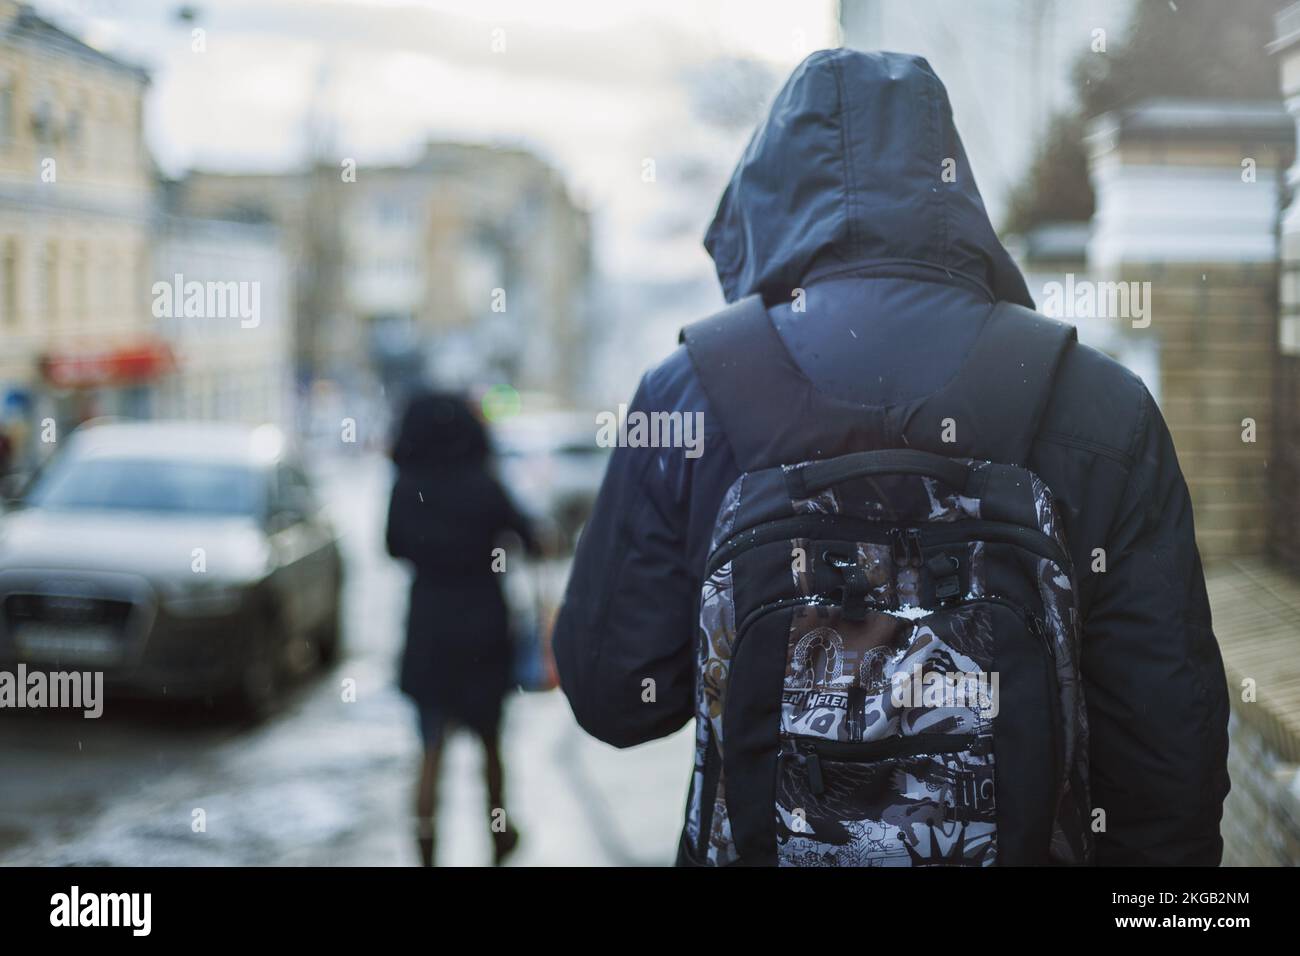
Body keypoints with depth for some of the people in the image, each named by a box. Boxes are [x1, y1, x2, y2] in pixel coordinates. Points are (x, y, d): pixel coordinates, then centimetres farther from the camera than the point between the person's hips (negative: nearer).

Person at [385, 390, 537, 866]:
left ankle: (426, 853, -4)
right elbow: (526, 537, -8)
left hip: (427, 630, 1)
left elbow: (395, 546, 6)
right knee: (489, 739, 19)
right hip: (482, 629, -1)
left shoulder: (404, 489, -7)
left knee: (431, 751, 5)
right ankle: (498, 834, 35)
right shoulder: (484, 487, -14)